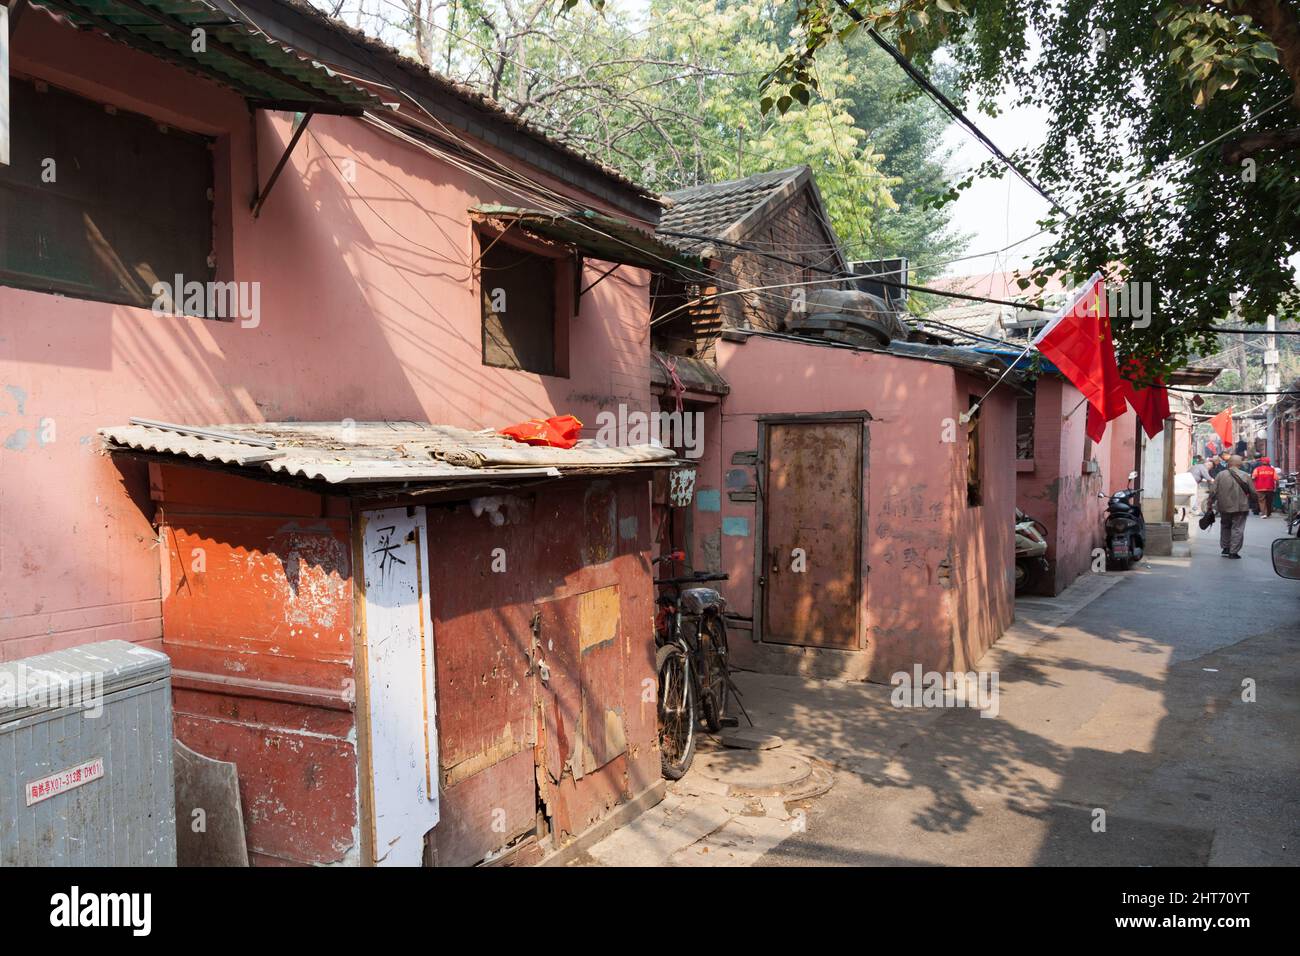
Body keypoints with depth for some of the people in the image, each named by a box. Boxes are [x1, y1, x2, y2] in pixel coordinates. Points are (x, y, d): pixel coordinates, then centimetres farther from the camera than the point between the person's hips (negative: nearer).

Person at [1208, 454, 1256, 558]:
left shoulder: (1221, 475, -5)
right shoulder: (1245, 476, -5)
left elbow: (1213, 491, -6)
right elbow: (1253, 492, 0)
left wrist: (1210, 503, 4)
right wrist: (1248, 499, 20)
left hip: (1224, 507, 1)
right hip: (1240, 507, -1)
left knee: (1225, 527, 20)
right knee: (1237, 529, 3)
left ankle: (1225, 548, 25)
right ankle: (1233, 552, 1)